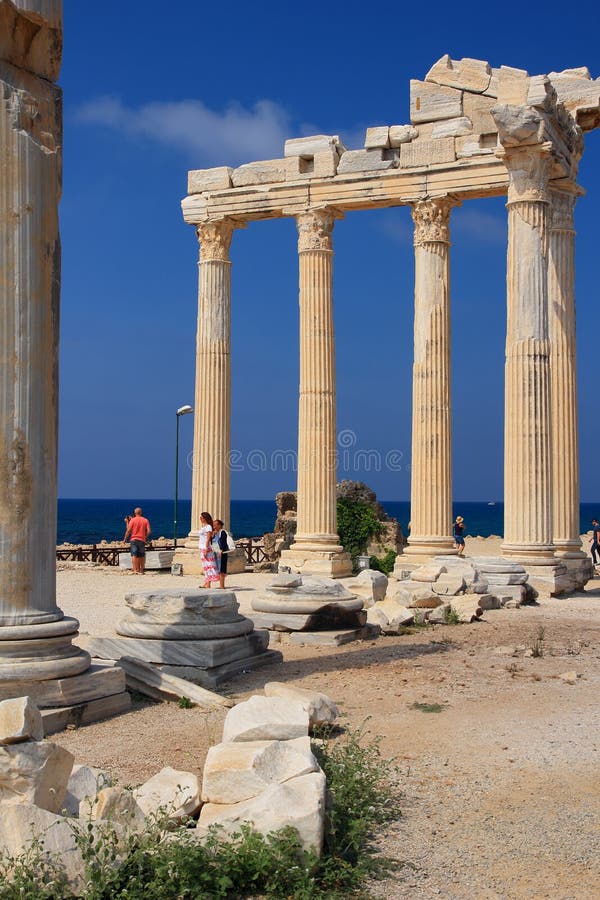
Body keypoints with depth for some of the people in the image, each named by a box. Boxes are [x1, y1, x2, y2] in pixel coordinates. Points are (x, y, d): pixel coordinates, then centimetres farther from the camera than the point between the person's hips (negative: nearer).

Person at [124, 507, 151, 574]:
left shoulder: (132, 520, -2)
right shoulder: (145, 520, 5)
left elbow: (128, 530, -6)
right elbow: (148, 531, -1)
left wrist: (125, 539, 4)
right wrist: (146, 538, 14)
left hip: (134, 539, -2)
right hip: (142, 540, 2)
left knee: (134, 555, -6)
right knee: (142, 556, 11)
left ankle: (135, 570, -16)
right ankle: (141, 570, 14)